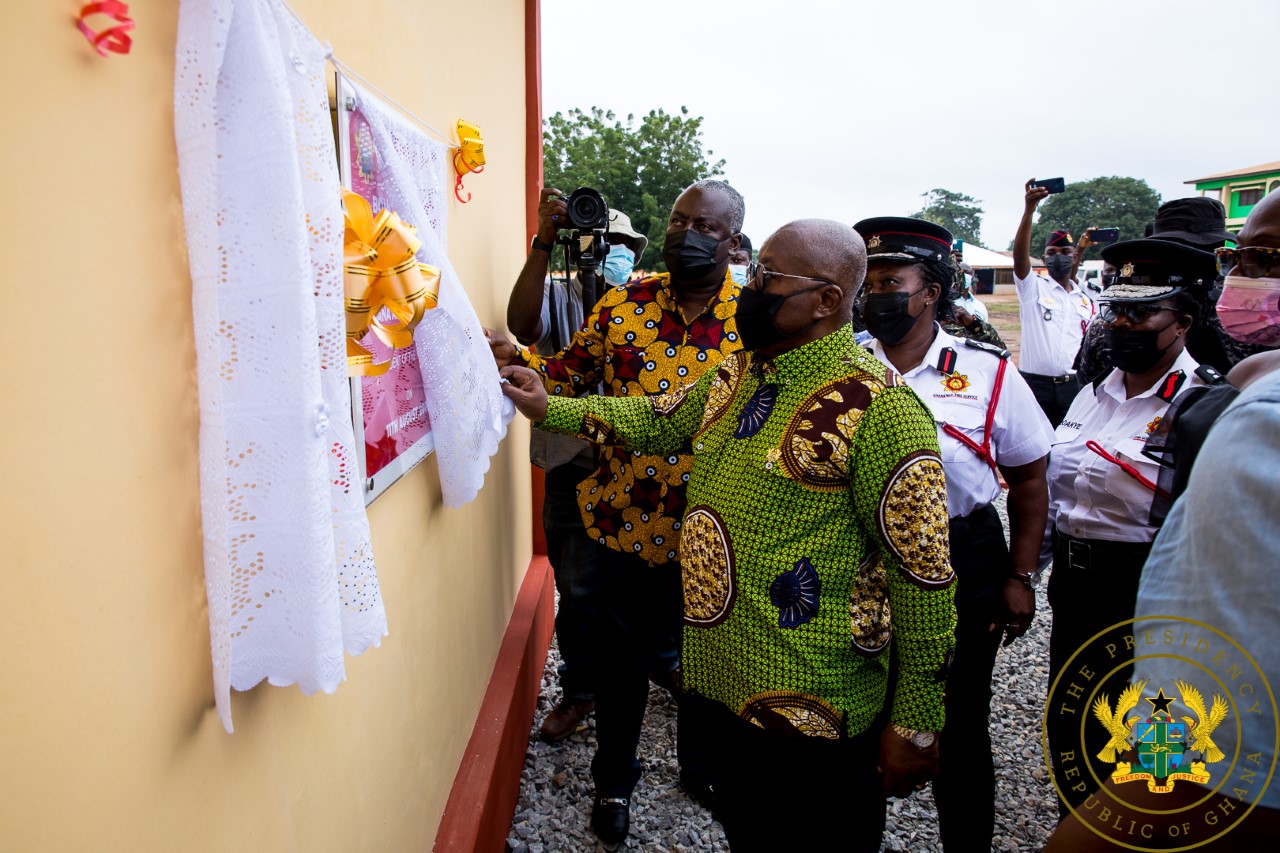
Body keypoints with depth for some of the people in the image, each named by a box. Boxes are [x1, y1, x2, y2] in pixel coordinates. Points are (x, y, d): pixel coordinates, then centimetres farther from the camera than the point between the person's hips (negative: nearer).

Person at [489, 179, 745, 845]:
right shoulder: (623, 303, -1)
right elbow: (568, 375, 3)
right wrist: (515, 360, -16)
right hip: (624, 516, 1)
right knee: (621, 653, 16)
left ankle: (702, 768, 47)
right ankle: (614, 778, 41)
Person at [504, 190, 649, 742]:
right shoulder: (559, 296, 1)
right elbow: (523, 325, -21)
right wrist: (543, 244, -27)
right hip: (574, 468, -1)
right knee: (578, 588, 8)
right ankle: (580, 690, 28)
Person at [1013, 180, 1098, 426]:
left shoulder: (1086, 299, 15)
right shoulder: (1033, 287, 2)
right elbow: (1020, 256, -16)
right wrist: (1029, 210, -28)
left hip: (1072, 386, 4)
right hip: (1035, 384, -4)